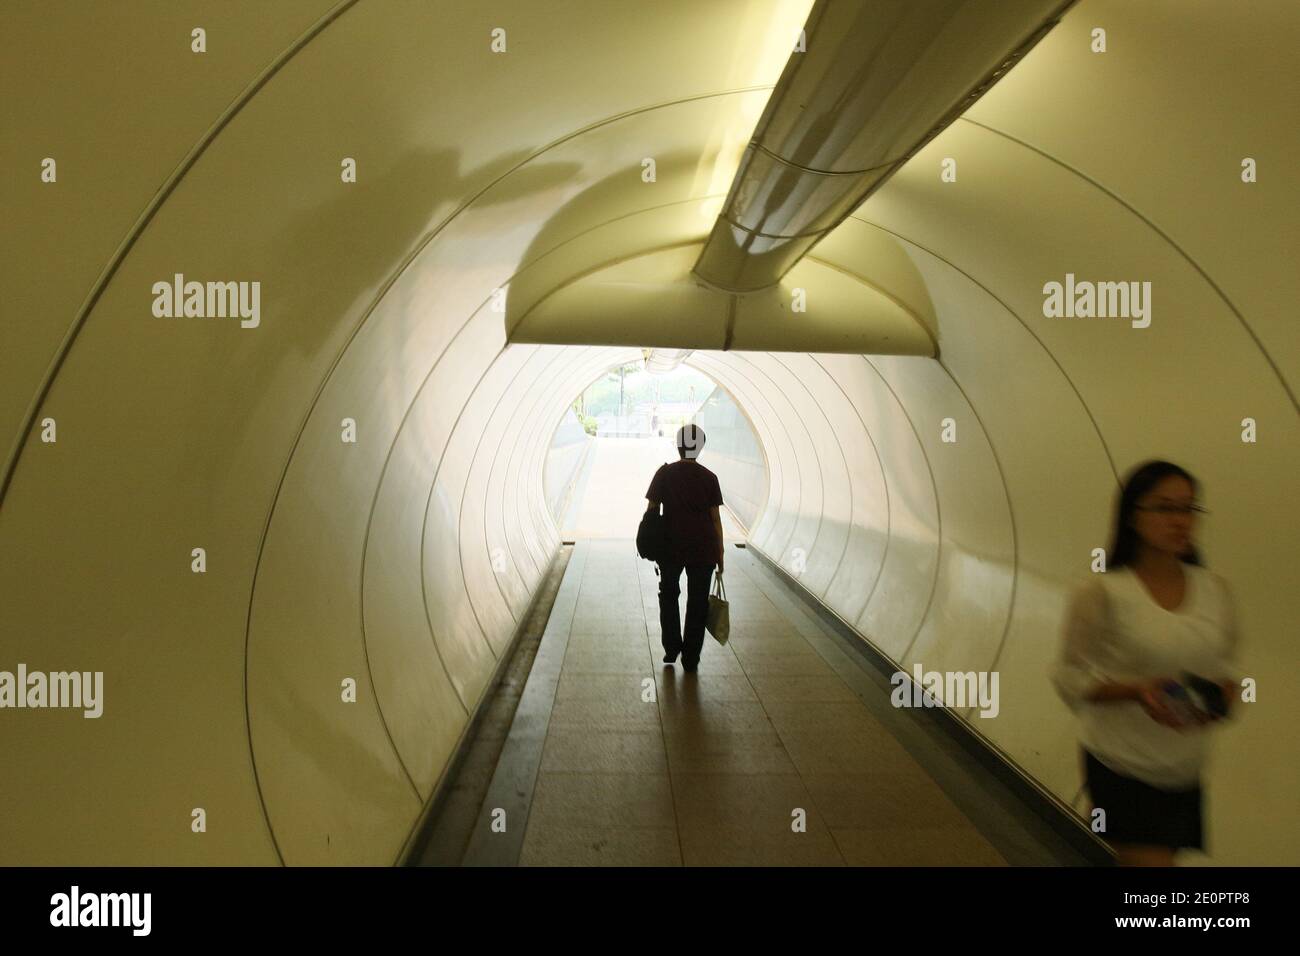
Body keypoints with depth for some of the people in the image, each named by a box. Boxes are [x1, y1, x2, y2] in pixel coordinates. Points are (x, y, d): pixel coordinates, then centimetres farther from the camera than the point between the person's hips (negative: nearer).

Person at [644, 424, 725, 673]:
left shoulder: (665, 473, -3)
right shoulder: (709, 478, -2)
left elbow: (651, 510, -4)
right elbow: (716, 518, -2)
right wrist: (720, 553, 6)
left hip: (671, 547, 0)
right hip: (703, 549, 0)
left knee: (668, 595, 21)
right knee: (697, 603, 10)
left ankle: (671, 648, 16)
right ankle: (690, 659, 13)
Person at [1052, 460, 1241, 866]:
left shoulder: (1213, 588, 0)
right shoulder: (1103, 593, -14)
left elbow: (1224, 666, 13)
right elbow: (1070, 679, -9)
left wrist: (1224, 695, -9)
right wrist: (1137, 691, -24)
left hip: (1186, 772, 5)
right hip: (1122, 767, -5)